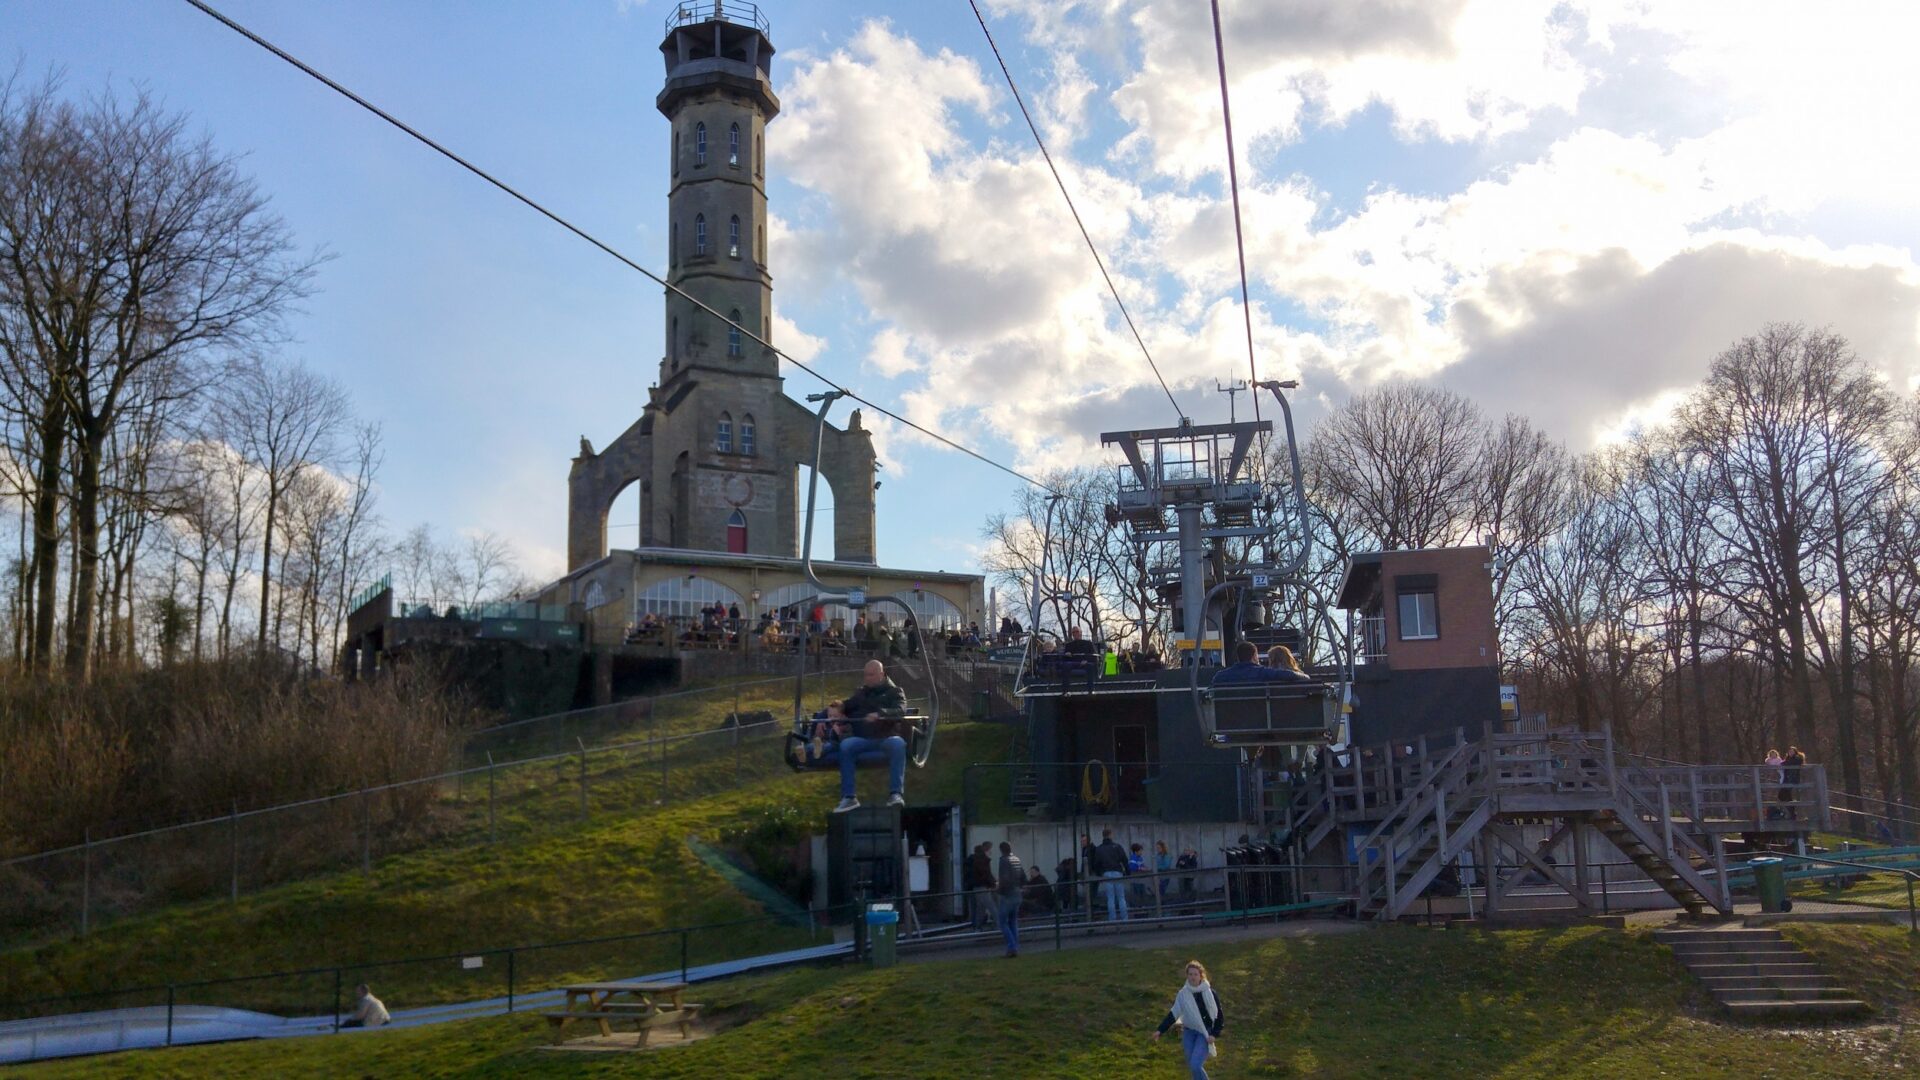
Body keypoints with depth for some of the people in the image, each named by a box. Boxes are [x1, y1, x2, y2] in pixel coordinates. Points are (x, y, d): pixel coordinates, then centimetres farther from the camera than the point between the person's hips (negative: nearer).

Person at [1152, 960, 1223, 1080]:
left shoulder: (1210, 993, -11)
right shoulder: (1183, 994, -3)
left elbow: (1219, 1017, -4)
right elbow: (1173, 1014, 2)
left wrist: (1214, 1034, -13)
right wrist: (1160, 1030, -5)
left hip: (1205, 1033, -4)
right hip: (1188, 1031, 4)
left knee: (1195, 1064, -18)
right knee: (1192, 1065, 4)